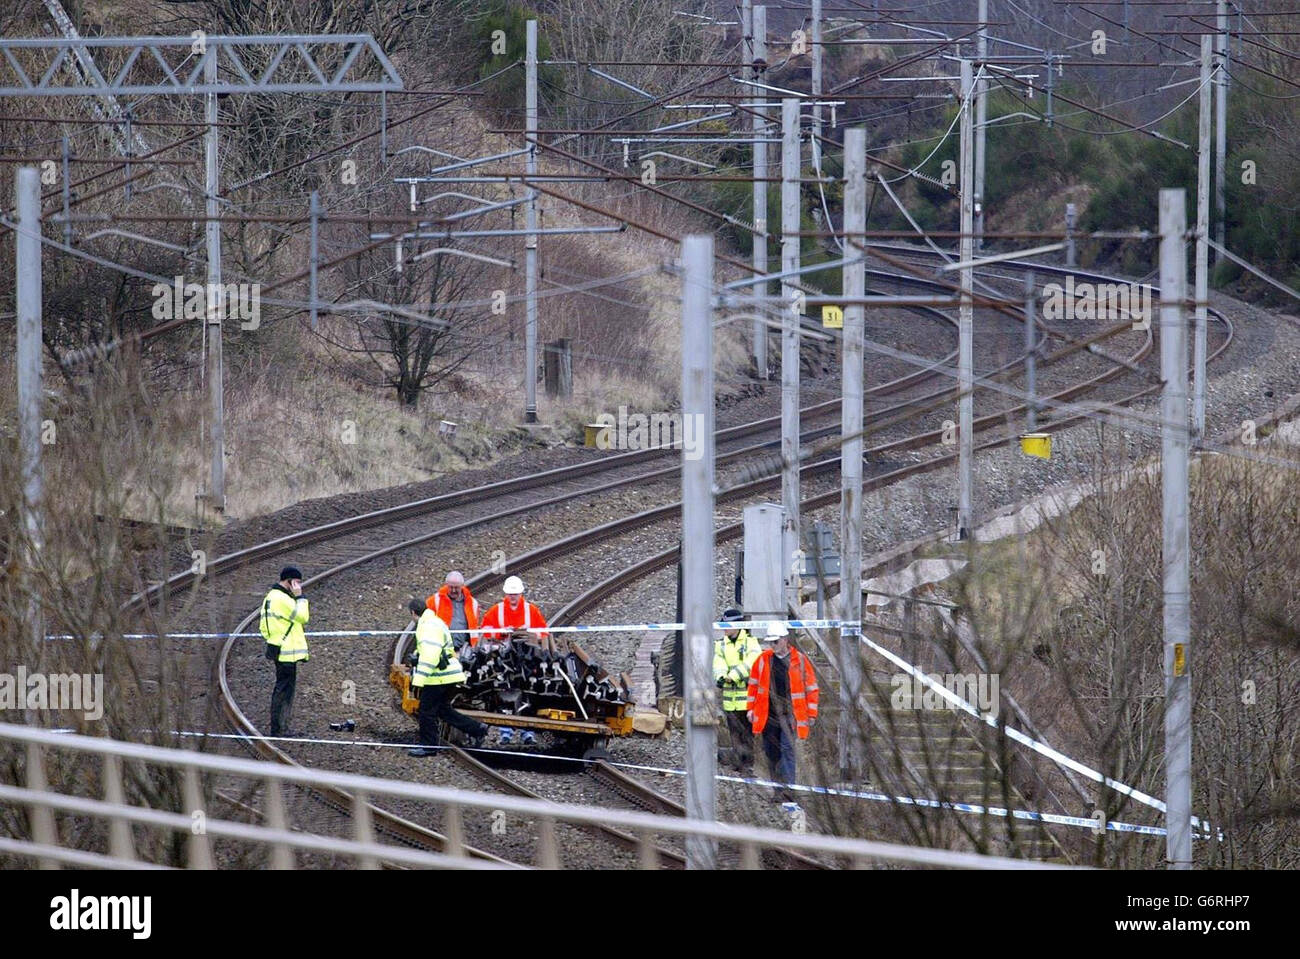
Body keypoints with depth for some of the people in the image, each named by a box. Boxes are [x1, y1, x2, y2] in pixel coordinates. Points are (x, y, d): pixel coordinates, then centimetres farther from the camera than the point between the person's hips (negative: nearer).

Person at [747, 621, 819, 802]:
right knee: (772, 753, 7)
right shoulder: (763, 660, 7)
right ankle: (778, 788, 17)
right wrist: (751, 708, 12)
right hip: (768, 715, 3)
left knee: (787, 749, -15)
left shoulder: (800, 661, -1)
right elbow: (753, 684, 16)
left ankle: (787, 788, -21)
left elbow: (811, 688, 5)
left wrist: (811, 714, 5)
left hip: (790, 714, -3)